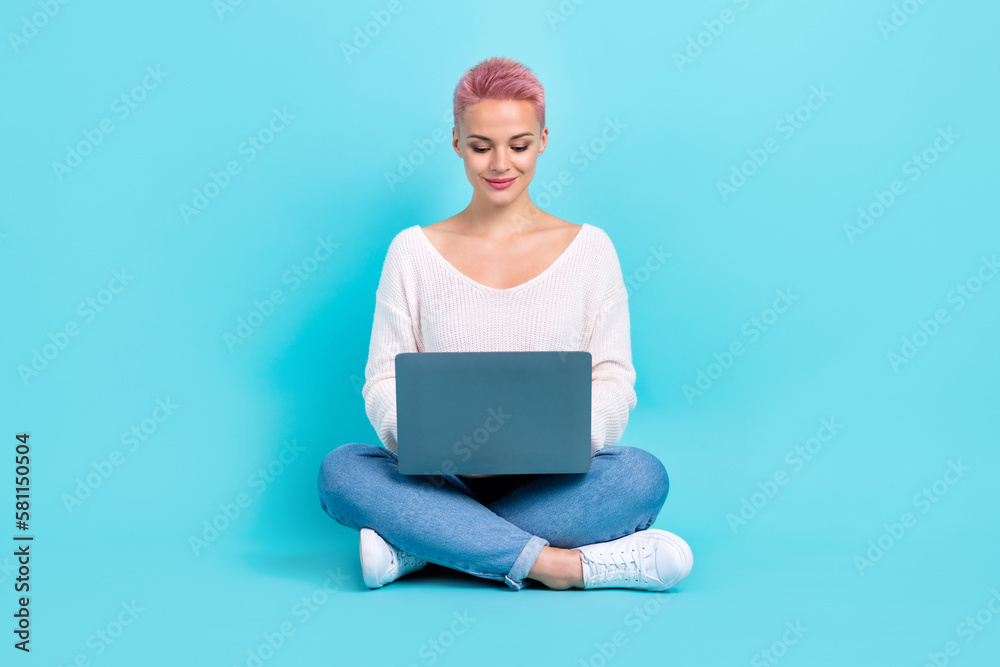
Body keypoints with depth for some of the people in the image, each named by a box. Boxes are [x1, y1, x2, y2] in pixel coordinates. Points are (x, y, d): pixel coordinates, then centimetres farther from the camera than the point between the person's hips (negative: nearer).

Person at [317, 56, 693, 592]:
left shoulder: (588, 248, 7)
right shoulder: (413, 252, 8)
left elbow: (614, 380, 3)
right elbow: (384, 380, 4)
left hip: (555, 483, 0)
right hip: (442, 481, 0)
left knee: (642, 475, -30)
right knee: (341, 470, -28)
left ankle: (415, 548, -26)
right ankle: (555, 564, -31)